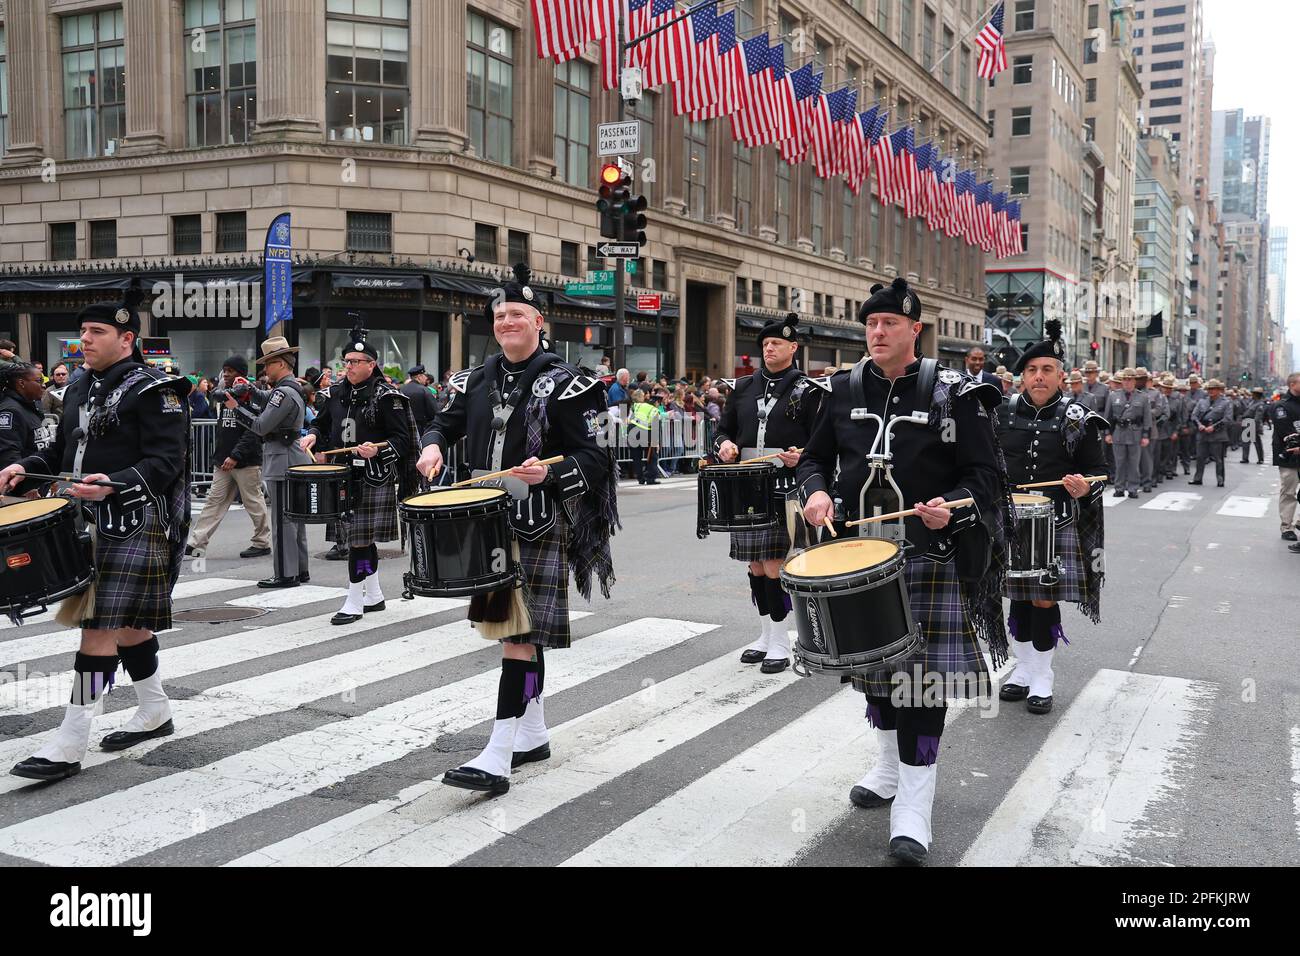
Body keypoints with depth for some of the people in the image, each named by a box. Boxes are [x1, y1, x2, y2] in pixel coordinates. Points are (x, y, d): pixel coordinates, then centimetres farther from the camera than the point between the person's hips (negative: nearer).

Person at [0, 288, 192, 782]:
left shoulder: (155, 391, -11)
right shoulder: (80, 388, 14)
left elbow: (165, 463, -16)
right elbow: (62, 449, 22)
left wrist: (115, 484, -30)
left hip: (134, 527, -8)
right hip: (89, 523, 8)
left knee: (99, 625, -9)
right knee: (126, 622, 16)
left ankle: (70, 744, -4)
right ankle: (155, 713, 31)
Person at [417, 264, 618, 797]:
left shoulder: (563, 383, -8)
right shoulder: (477, 380, 10)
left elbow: (590, 457, -9)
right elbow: (447, 421, 21)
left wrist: (548, 471, -27)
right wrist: (434, 446, -2)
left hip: (540, 523, -7)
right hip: (490, 518, 7)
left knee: (521, 632, -9)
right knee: (508, 623, 14)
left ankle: (498, 758, -10)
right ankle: (534, 733, 29)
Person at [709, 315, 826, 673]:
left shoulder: (809, 390, 0)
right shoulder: (744, 387, 13)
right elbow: (724, 428, 19)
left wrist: (801, 456, -21)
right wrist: (724, 445, -4)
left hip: (785, 491, -5)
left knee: (775, 566, -6)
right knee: (755, 565, 11)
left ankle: (780, 643, 5)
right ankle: (766, 634, 26)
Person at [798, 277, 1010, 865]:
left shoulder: (954, 395, -7)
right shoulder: (844, 390, 5)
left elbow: (986, 473, -5)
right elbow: (815, 456, 13)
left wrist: (952, 506, -24)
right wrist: (816, 490, -9)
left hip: (929, 557, -4)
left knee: (922, 669, -5)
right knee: (873, 660, 16)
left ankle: (913, 806, 2)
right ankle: (891, 766, 37)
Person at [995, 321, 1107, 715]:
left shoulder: (1078, 418, -4)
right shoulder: (1005, 412, 4)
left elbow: (1098, 470, 1)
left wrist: (1085, 488, -19)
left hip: (1057, 525, -3)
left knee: (1045, 599, -1)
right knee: (1018, 596, 11)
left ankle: (1043, 676, 13)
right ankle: (1024, 669, 25)